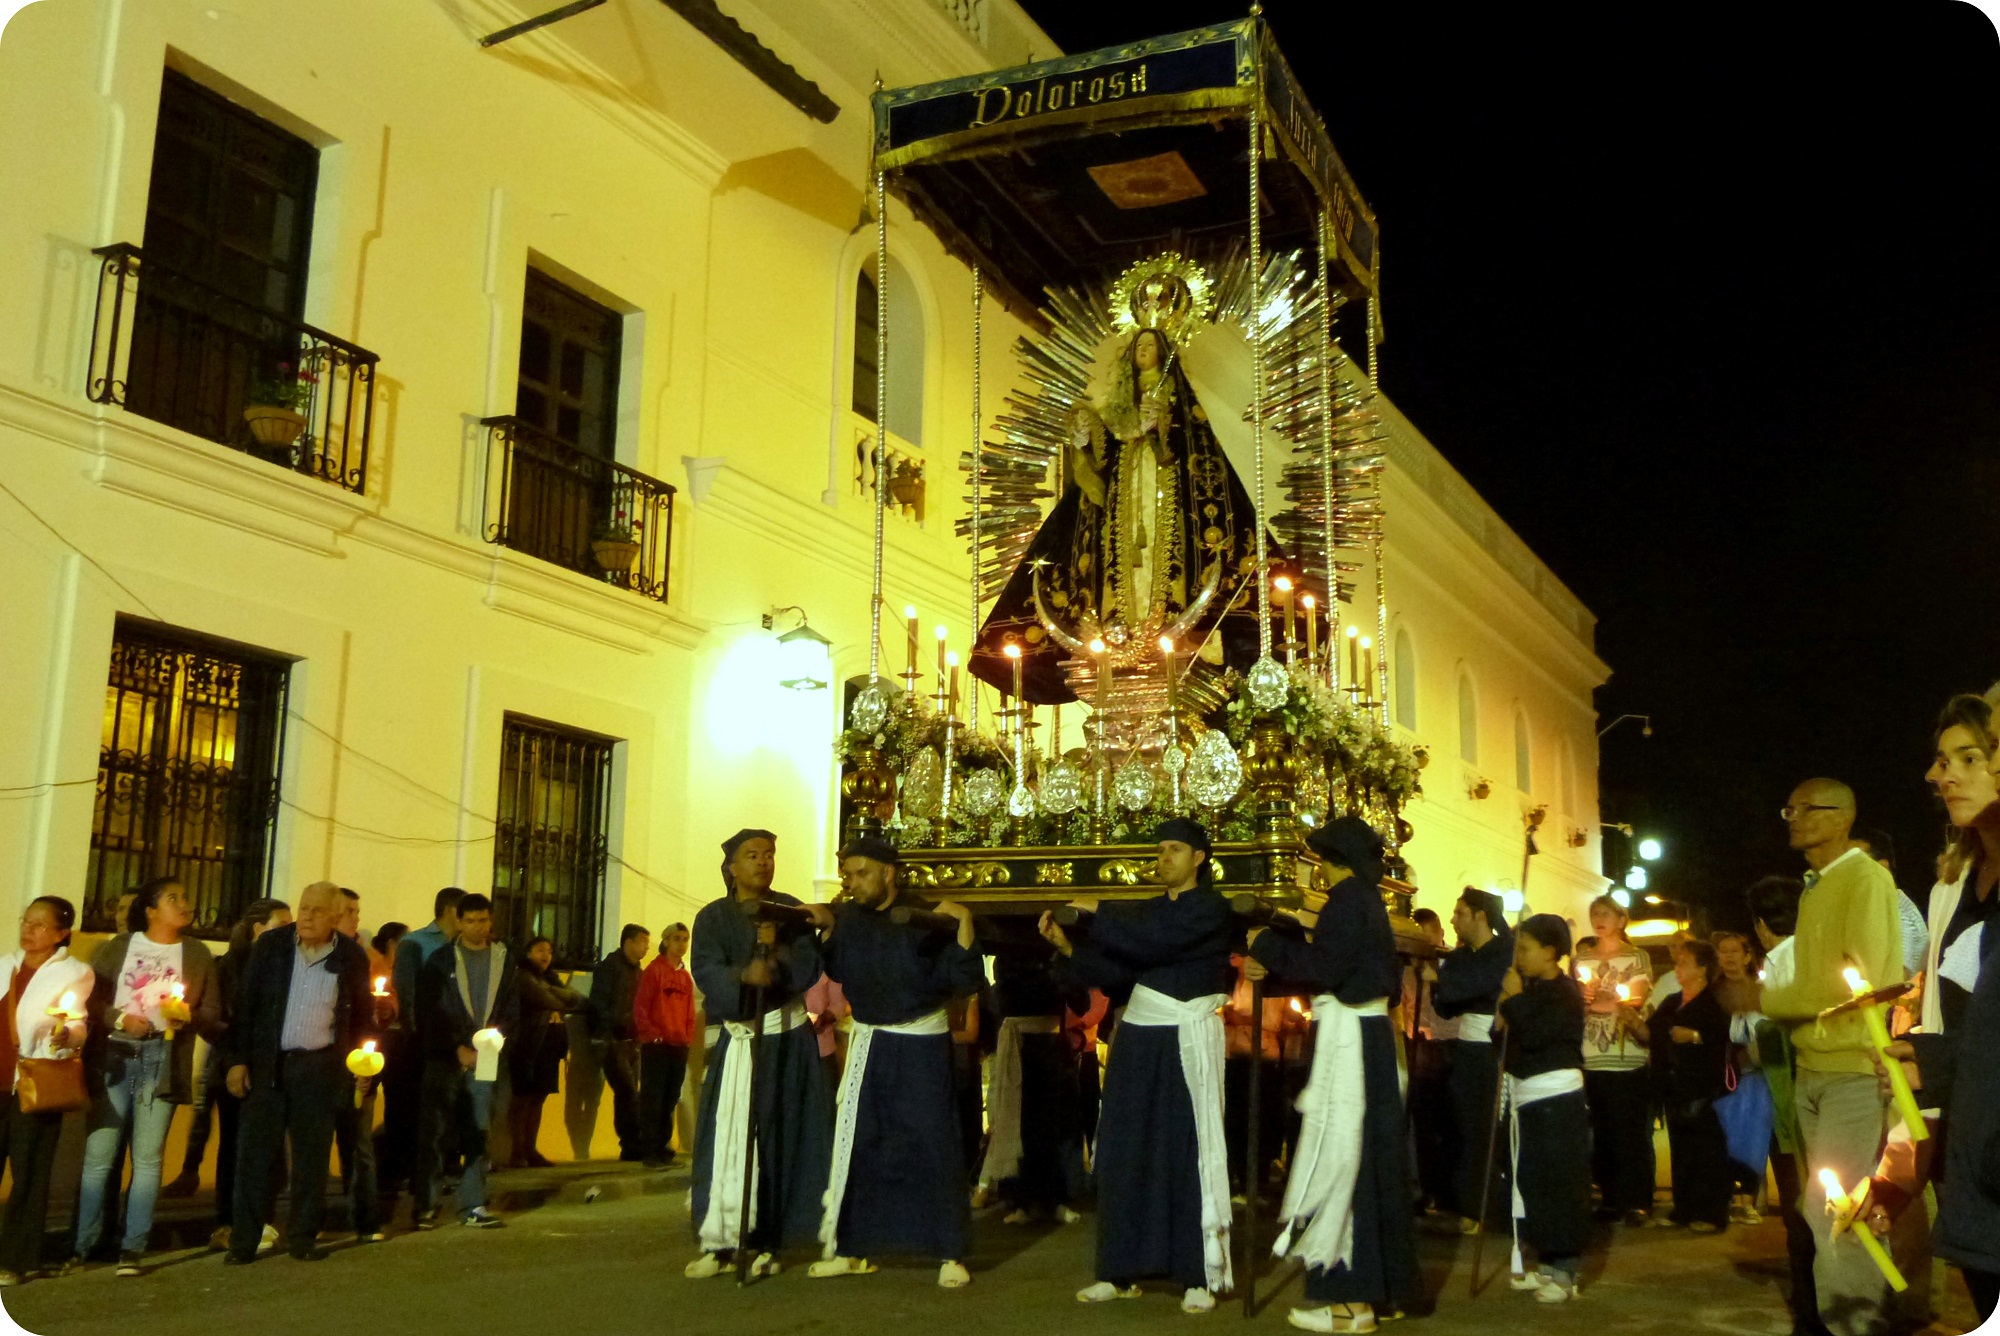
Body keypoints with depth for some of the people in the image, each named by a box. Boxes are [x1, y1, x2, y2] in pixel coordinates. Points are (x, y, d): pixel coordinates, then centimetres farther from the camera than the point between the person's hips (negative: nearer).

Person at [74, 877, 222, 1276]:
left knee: (148, 1157, -2)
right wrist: (119, 1018, -11)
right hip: (113, 1057, 0)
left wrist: (189, 1015, -11)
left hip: (163, 1061, 0)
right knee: (98, 1155, -2)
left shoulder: (198, 954, 11)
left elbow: (212, 1015, 9)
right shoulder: (119, 947, 9)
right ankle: (81, 1245, 9)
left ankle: (133, 1248, 3)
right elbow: (89, 999, 4)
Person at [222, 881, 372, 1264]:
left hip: (320, 1067, 0)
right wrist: (238, 1059, -3)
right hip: (267, 1064, 0)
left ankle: (303, 1237, 16)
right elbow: (245, 1002, 1)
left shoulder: (352, 957, 1)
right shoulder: (270, 945, 0)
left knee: (312, 1156, 6)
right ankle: (243, 1241, 8)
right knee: (257, 1153, 0)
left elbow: (362, 1016, 9)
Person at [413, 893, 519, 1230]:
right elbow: (427, 1012, -2)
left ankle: (472, 1205, 9)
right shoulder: (441, 959, 2)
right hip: (444, 1059, -2)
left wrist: (496, 1035, -8)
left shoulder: (504, 959, 10)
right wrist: (457, 1048, -10)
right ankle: (427, 1204, 7)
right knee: (434, 1132, -1)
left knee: (476, 1134, 4)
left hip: (483, 1059, 2)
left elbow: (512, 1007, 11)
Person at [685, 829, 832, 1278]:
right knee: (729, 1139, -6)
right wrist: (744, 976, -31)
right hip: (736, 1042, -1)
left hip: (789, 1040, 1)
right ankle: (717, 1243, -3)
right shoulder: (713, 917, 5)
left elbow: (808, 967, -4)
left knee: (781, 1139, -2)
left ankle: (765, 1242, 4)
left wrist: (773, 949, -20)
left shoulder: (790, 910, 9)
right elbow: (707, 973, -12)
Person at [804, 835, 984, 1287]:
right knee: (856, 1145, 9)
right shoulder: (849, 919, 0)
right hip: (867, 1043, 5)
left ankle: (950, 1254, 4)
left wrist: (963, 921, -28)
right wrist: (827, 928, 2)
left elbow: (964, 980, -19)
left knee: (931, 1145, -5)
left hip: (921, 1046, -5)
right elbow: (837, 971, 16)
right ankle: (852, 1249, 21)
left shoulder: (926, 919, -14)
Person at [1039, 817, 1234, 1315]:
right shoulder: (1150, 908, 15)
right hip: (1139, 1038, 6)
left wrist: (1100, 913, -12)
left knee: (1189, 1153, -4)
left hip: (1186, 1043, -6)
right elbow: (1116, 973, 10)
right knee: (1127, 1154, 5)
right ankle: (1122, 1272, 12)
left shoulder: (1210, 907, -5)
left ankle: (1200, 1277, 3)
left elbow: (1153, 940, -21)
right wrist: (1068, 946, -1)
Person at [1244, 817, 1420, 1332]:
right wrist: (1274, 966, 15)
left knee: (1339, 1155, -5)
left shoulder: (1346, 899, -14)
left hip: (1348, 1038, -10)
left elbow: (1324, 967, -20)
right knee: (1365, 1154, 15)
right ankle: (1374, 1285, 25)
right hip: (1367, 1034, 10)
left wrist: (1268, 944, -9)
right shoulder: (1367, 899, 16)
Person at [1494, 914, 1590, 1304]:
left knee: (1560, 1181, -5)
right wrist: (1507, 1015, 1)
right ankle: (1548, 1261, 22)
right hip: (1530, 1096, 9)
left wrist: (1514, 999, -14)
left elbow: (1533, 1036, -23)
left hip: (1556, 1096, -9)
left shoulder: (1565, 993, -12)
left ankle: (1566, 1270, 1)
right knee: (1533, 1181, 12)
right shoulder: (1533, 989, 14)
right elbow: (1517, 1036, 19)